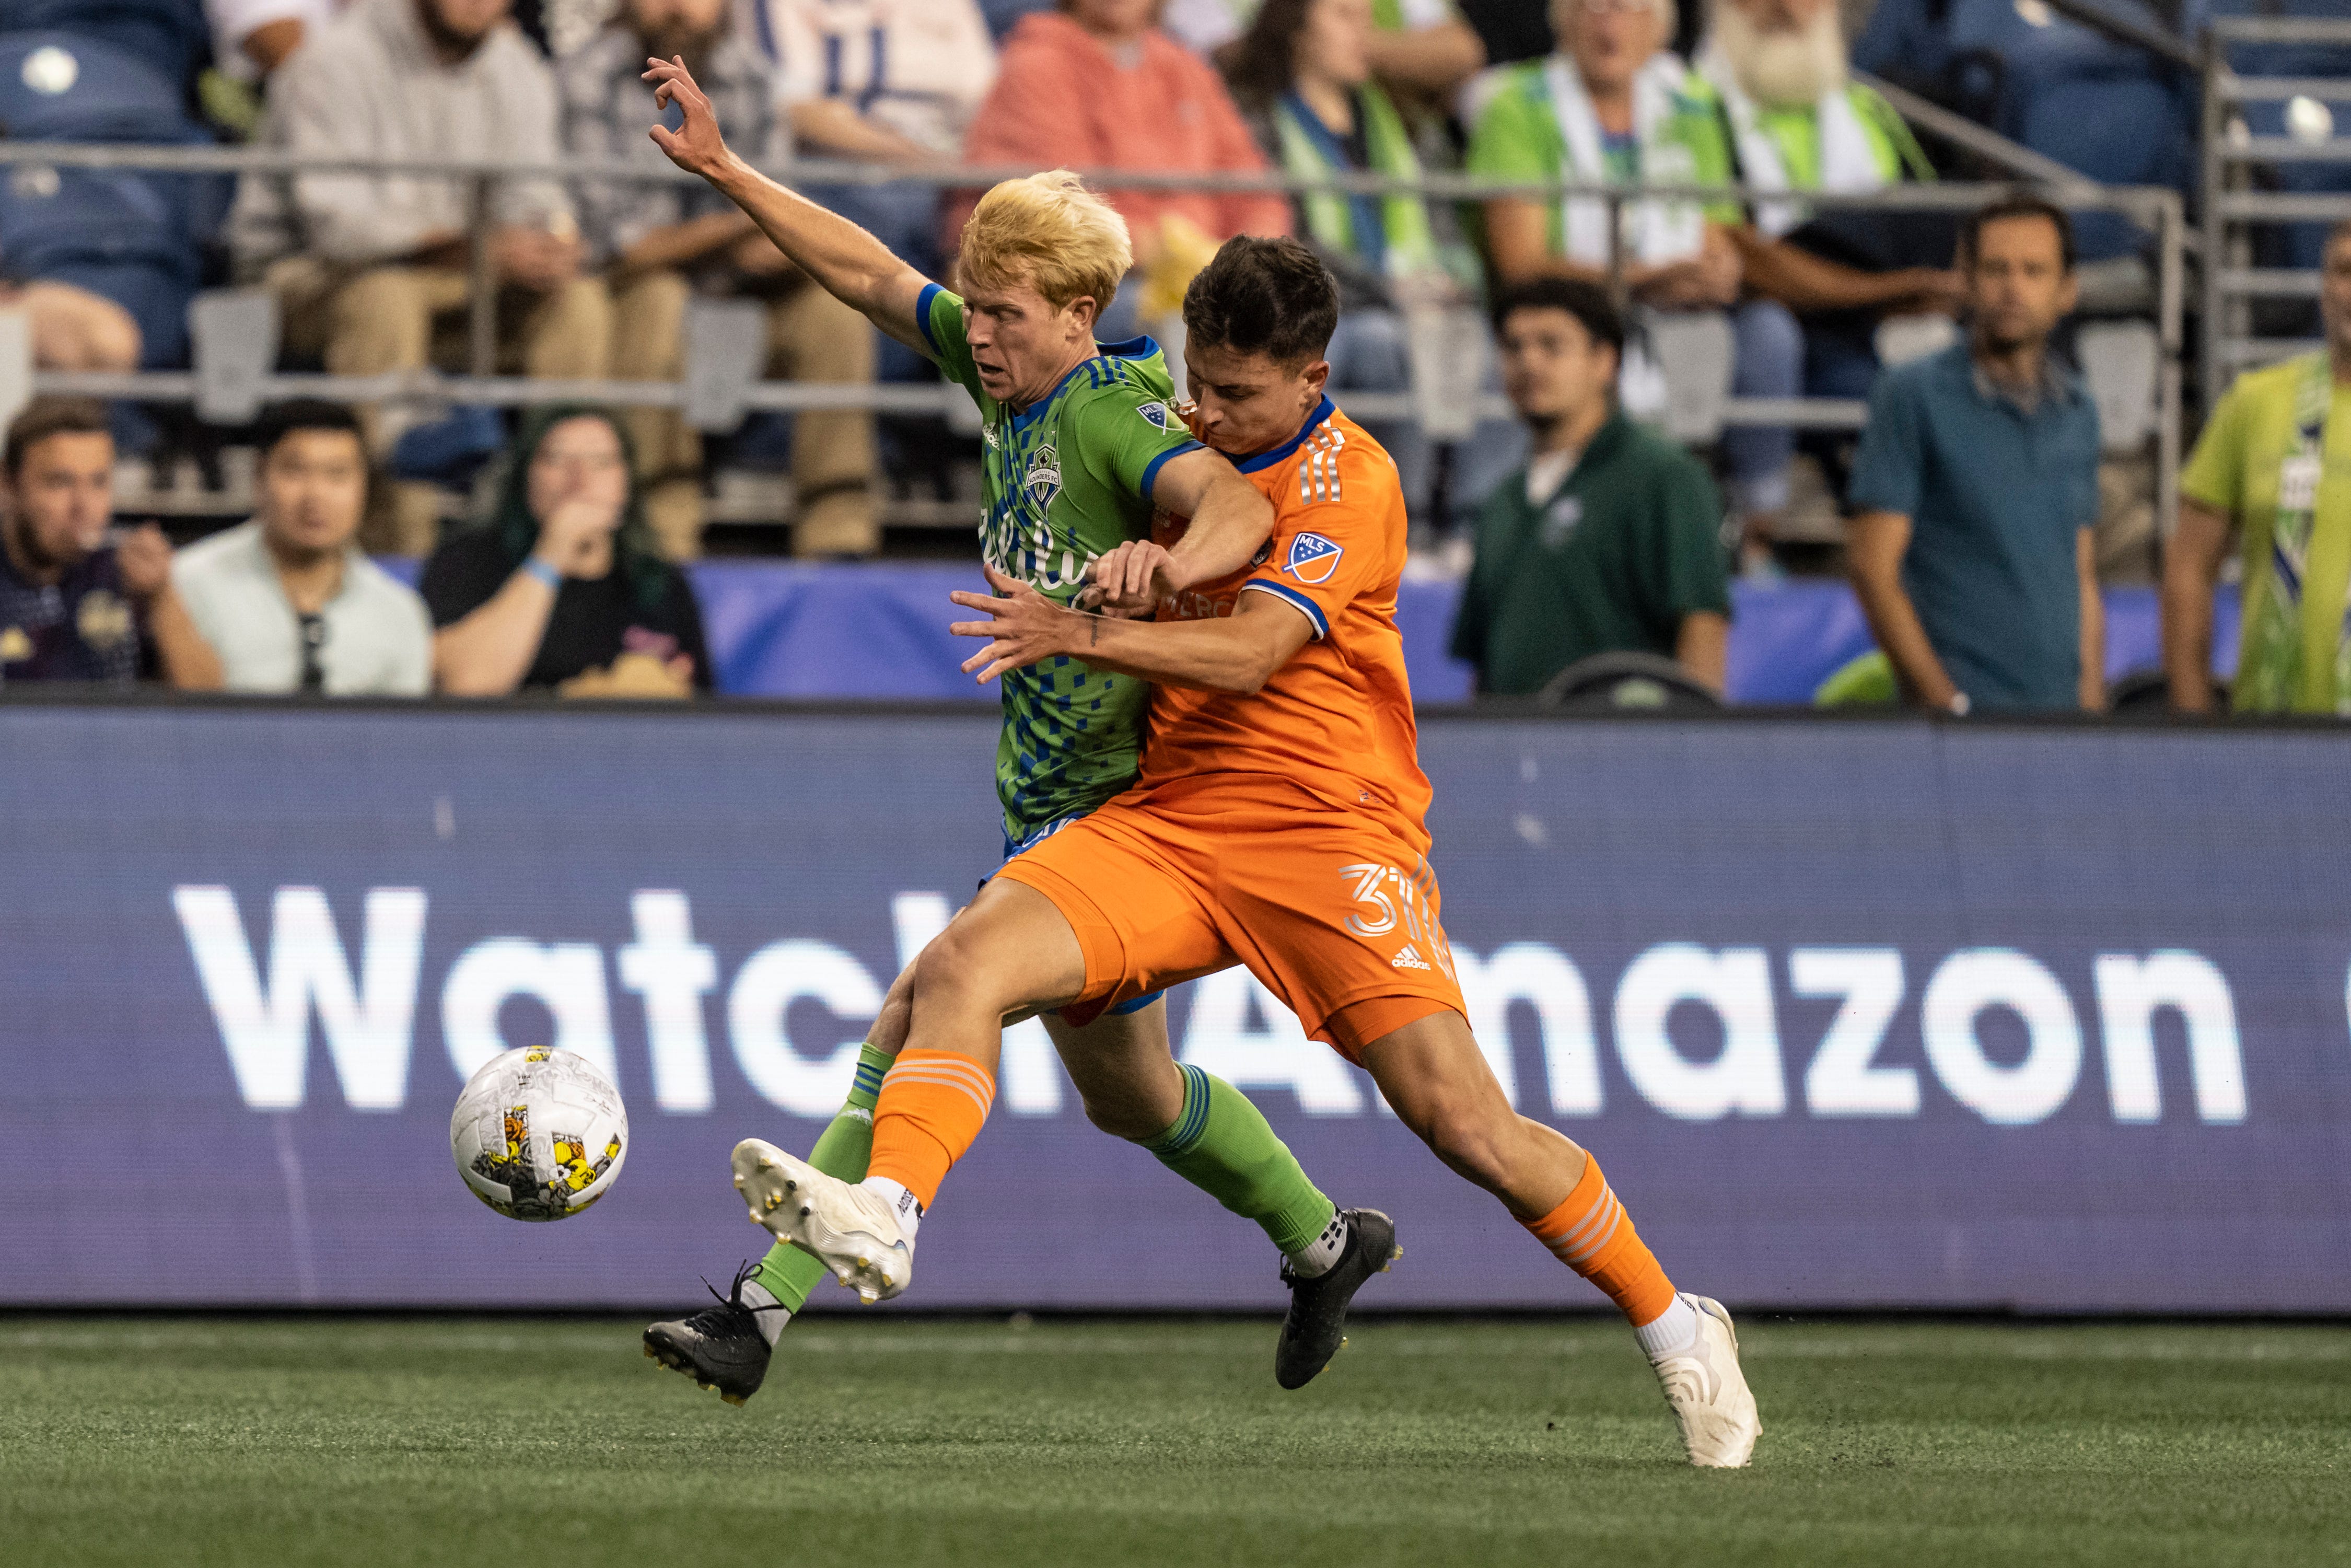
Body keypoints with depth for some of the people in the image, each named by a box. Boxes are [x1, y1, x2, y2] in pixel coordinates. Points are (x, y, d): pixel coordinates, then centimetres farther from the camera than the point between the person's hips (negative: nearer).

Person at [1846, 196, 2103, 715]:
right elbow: (1874, 568, -5)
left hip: (2061, 711, 5)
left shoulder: (2078, 414, 16)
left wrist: (2092, 706, 9)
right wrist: (1947, 704, -11)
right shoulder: (1913, 396, -1)